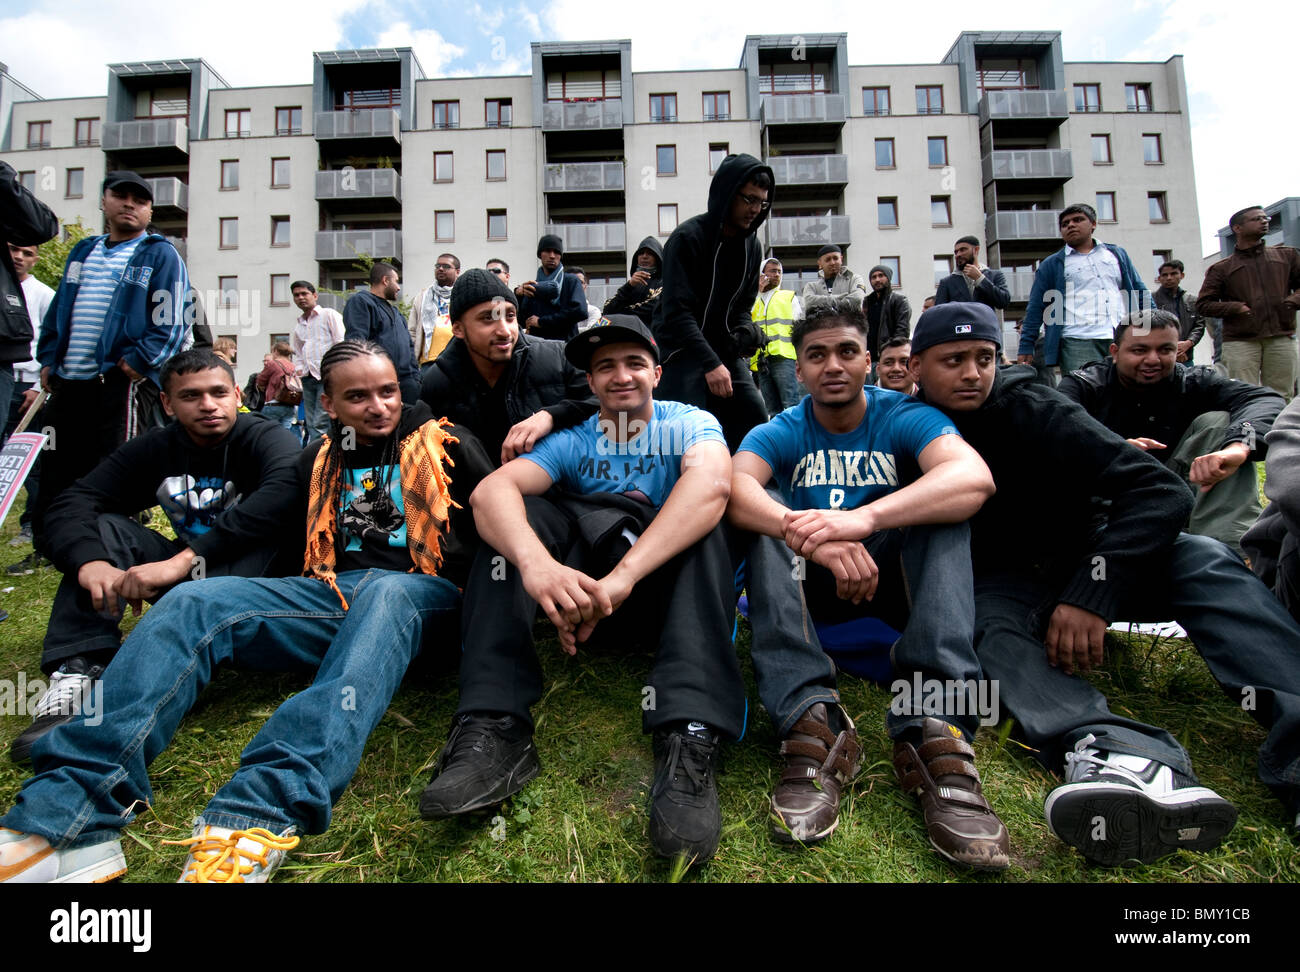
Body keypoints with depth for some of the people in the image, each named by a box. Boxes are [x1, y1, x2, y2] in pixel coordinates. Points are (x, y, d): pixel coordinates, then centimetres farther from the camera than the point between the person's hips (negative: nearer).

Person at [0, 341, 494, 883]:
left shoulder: (444, 445, 6)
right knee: (194, 602, -17)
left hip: (422, 596, -4)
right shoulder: (318, 461, 18)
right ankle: (69, 815, -32)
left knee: (384, 593, -40)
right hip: (333, 596, 5)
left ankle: (263, 812, -57)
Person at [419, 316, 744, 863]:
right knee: (518, 512, -17)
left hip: (671, 595, -2)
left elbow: (712, 482, -29)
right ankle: (494, 731, -31)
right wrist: (535, 561, -44)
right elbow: (489, 491, -20)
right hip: (582, 595, 2)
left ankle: (688, 744, -43)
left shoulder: (689, 424, -3)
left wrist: (622, 576, -43)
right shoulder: (573, 441, 1)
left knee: (701, 517, -28)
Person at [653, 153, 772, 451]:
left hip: (724, 349, 7)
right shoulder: (687, 238, -14)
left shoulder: (752, 245, 8)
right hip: (682, 348, -7)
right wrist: (710, 364, -26)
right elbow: (677, 312, -20)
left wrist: (746, 333, -7)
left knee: (755, 422, 1)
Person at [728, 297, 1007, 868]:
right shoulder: (780, 433, -2)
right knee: (766, 515, -25)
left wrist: (865, 518, -44)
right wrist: (813, 536, -46)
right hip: (809, 587, 1)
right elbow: (733, 487, -26)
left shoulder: (905, 418, -5)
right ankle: (811, 720, -42)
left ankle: (934, 728, -41)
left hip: (897, 581, 0)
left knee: (939, 507, -26)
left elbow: (974, 477, -28)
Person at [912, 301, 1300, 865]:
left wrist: (1093, 594, -30)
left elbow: (1161, 491, -21)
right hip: (1002, 582, 0)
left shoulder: (1025, 409, -13)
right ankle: (1126, 756, -61)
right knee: (992, 626, -34)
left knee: (1203, 561, -26)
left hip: (1082, 555, 1)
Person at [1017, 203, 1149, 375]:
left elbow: (1141, 294, 21)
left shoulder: (1116, 254, 22)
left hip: (1125, 341, 3)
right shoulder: (1051, 265, 14)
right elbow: (1035, 308, 9)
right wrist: (1026, 346, -1)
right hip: (1077, 343, -3)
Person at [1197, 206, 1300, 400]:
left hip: (1282, 338, 3)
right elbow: (1203, 304, 5)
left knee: (1282, 398, 3)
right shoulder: (1221, 268, 10)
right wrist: (1236, 308, -9)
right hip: (1240, 342, -3)